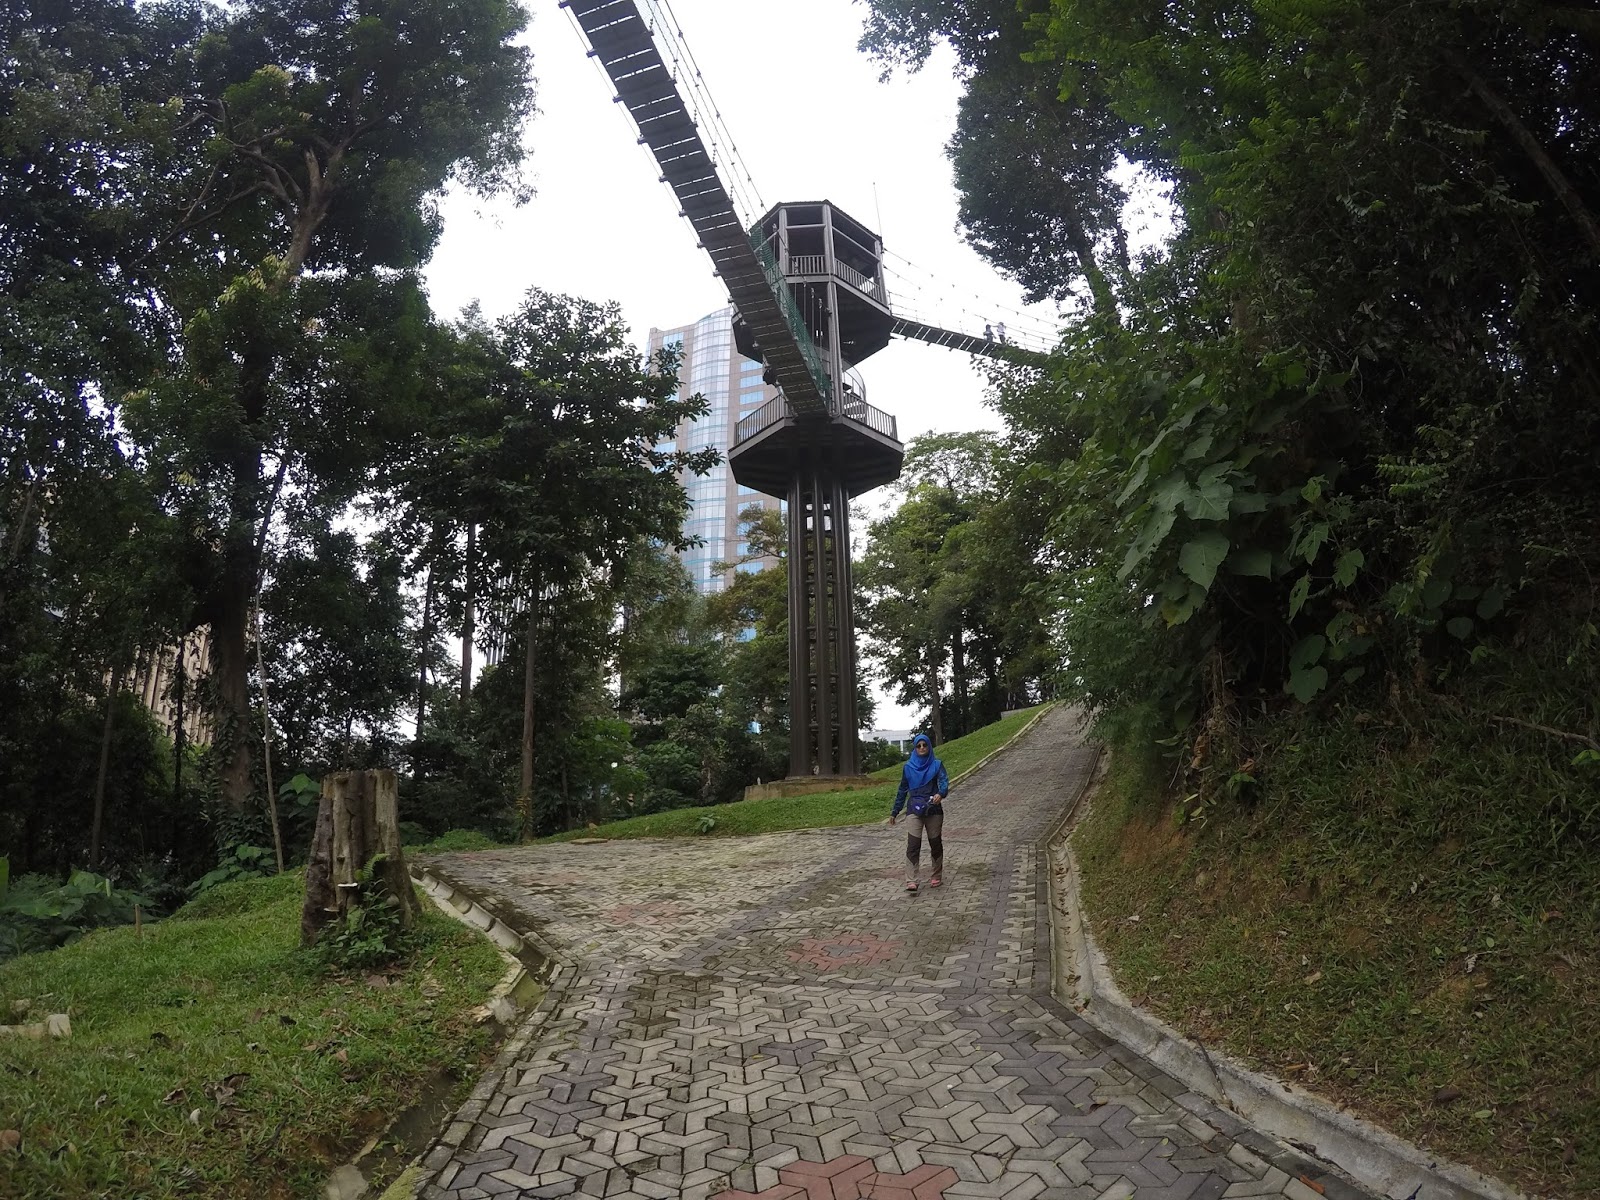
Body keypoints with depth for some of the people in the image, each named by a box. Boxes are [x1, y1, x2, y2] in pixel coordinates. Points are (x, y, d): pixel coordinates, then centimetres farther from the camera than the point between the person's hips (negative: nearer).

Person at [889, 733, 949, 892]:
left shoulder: (937, 765, 3)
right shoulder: (908, 767, 8)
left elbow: (944, 781, -14)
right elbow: (903, 790, 15)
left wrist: (941, 794, -37)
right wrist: (895, 812, 16)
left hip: (934, 810, 0)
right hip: (914, 810, 0)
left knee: (936, 844, 9)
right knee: (913, 845, -10)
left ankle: (937, 876, 26)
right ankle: (911, 881, -14)